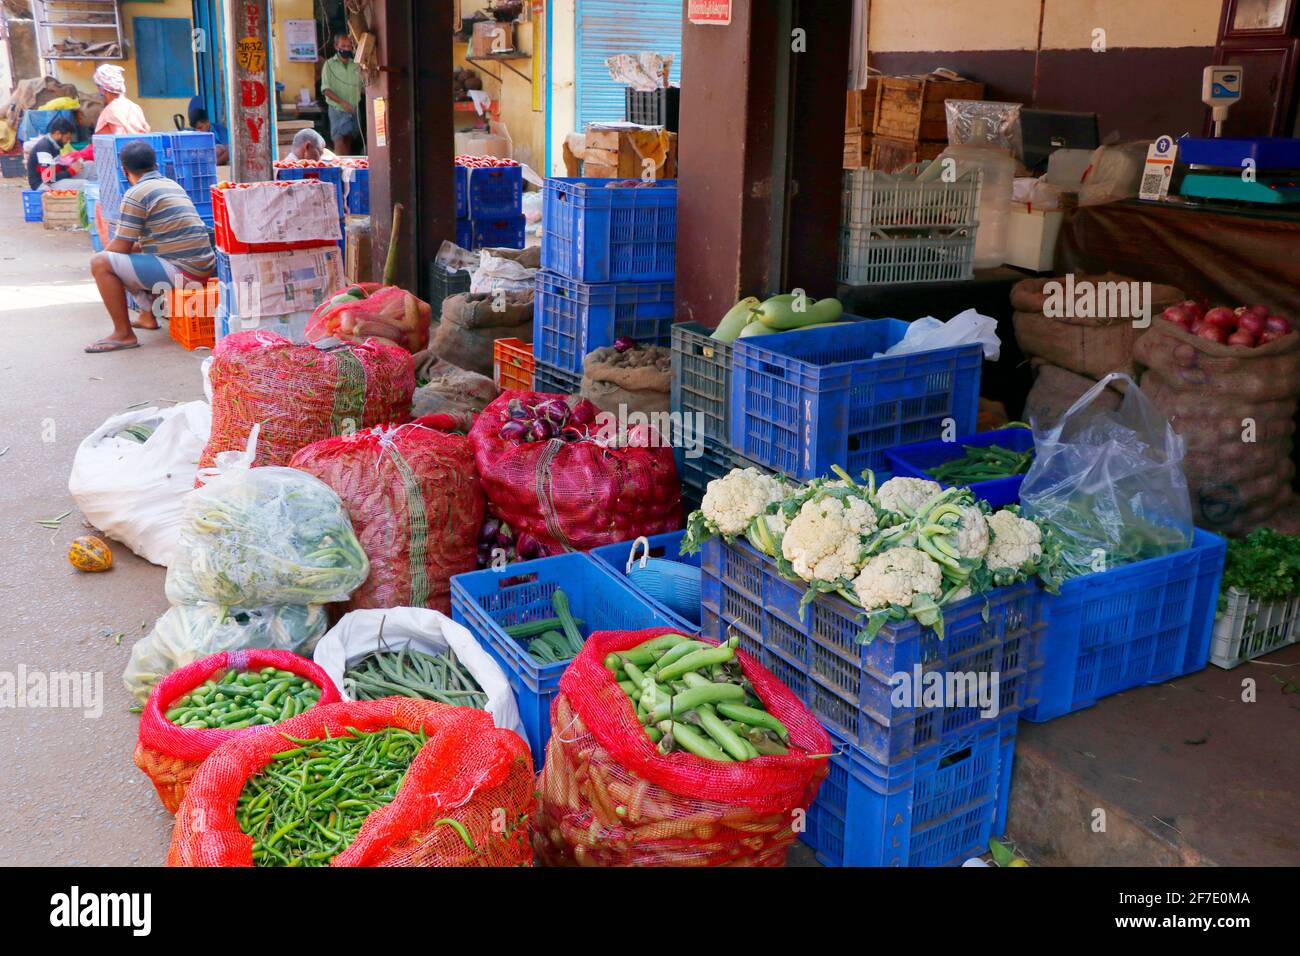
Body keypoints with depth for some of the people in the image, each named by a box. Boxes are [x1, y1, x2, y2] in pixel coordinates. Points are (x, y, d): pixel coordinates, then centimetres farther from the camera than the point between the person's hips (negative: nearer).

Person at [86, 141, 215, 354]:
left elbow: (122, 246, -7)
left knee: (100, 263, -10)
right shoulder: (172, 185, 18)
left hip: (181, 271, -9)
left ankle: (124, 334, -6)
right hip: (204, 266, 9)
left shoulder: (136, 194, -9)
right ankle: (147, 316, 33)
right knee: (133, 254, 30)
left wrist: (102, 258, 12)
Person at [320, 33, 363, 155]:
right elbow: (326, 89, -9)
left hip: (354, 110, 4)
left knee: (349, 140, 10)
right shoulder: (329, 64, -3)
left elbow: (362, 87, 14)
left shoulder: (355, 65, 8)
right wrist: (342, 102, -23)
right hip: (338, 110, -4)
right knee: (340, 140, -13)